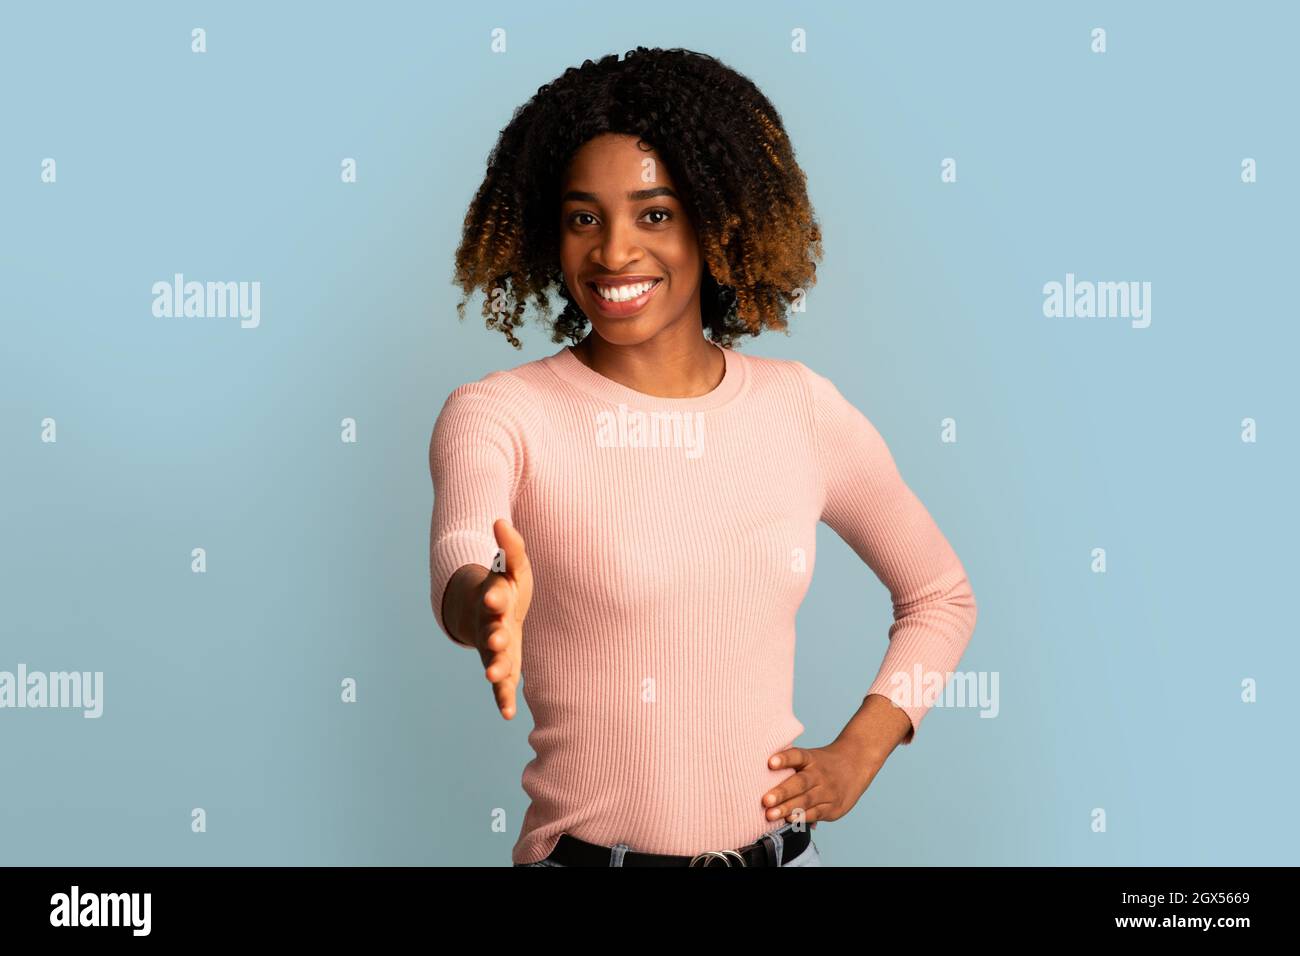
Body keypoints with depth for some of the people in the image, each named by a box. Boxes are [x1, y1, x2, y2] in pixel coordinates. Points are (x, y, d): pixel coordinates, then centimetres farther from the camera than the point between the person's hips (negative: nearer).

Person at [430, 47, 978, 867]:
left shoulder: (804, 409, -2)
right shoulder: (499, 415, -11)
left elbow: (941, 594, 10)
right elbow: (460, 561, -32)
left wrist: (862, 752, -2)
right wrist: (486, 607, -54)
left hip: (781, 847, 3)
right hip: (586, 849, -3)